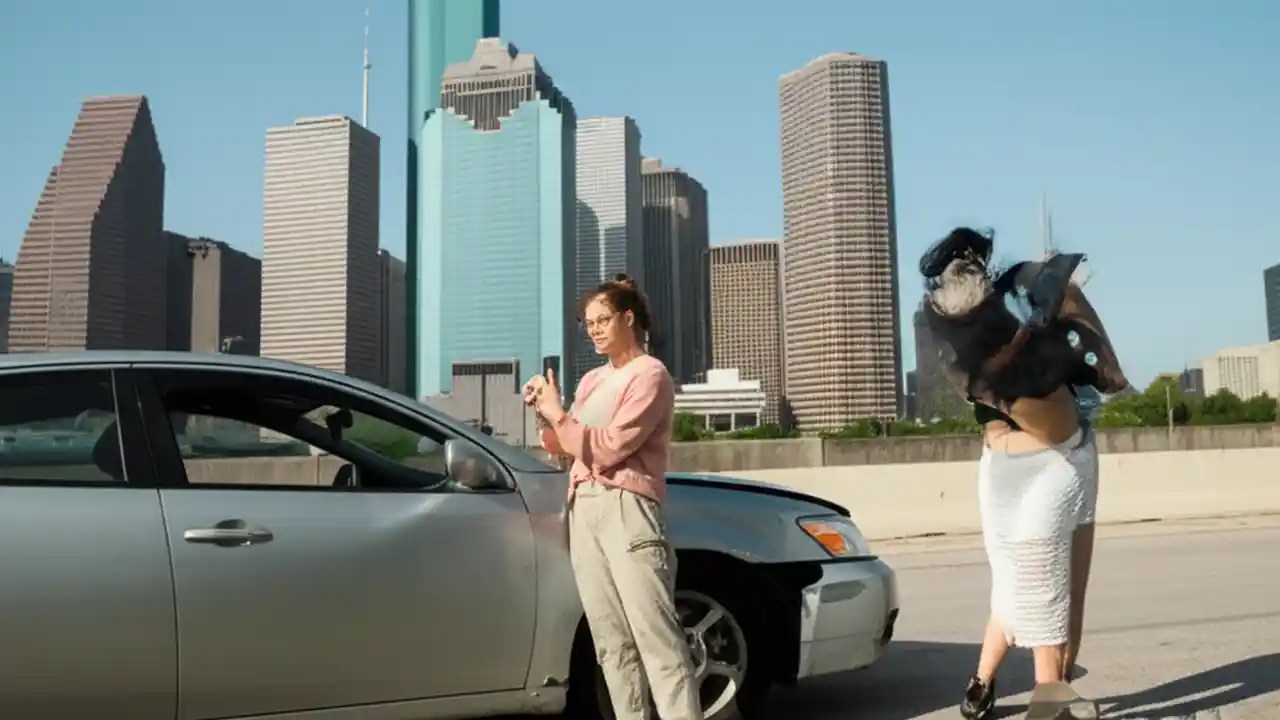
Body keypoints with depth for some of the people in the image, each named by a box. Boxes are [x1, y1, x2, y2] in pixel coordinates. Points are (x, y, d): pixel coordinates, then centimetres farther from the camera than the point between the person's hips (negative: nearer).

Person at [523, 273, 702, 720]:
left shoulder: (650, 374, 0)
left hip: (626, 508, -7)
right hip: (583, 508, 7)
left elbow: (609, 448, -10)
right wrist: (544, 410, 3)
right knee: (611, 640, 5)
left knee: (655, 634, -12)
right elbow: (561, 445, 20)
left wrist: (557, 413, -6)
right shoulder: (592, 380, 22)